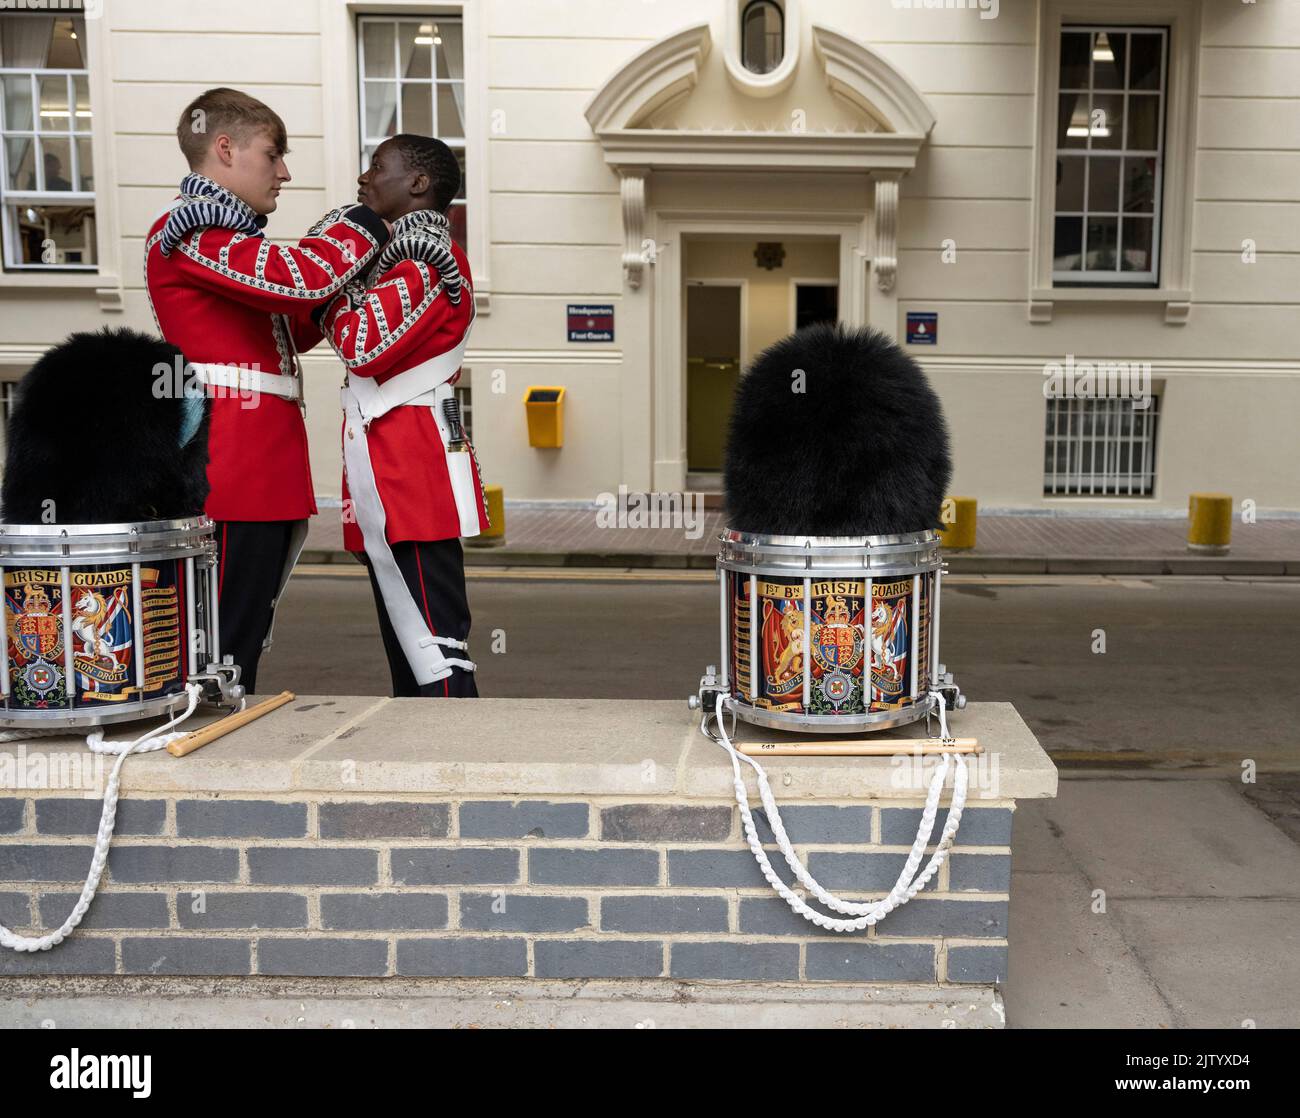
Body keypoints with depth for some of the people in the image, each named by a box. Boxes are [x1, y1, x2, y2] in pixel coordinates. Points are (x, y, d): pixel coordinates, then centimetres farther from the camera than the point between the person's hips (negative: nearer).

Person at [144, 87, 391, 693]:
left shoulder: (231, 237, 25)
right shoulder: (190, 231, -8)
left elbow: (295, 326, 24)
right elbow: (298, 278, -20)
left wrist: (354, 276, 10)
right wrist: (367, 228, -5)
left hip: (264, 473, 10)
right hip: (231, 477, -10)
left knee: (247, 638, 15)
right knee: (224, 648, -6)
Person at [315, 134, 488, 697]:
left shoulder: (425, 257, -10)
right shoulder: (410, 255, 22)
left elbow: (364, 346, -18)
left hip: (412, 477, -11)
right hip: (396, 479, 11)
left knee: (434, 650, -9)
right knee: (411, 640, 16)